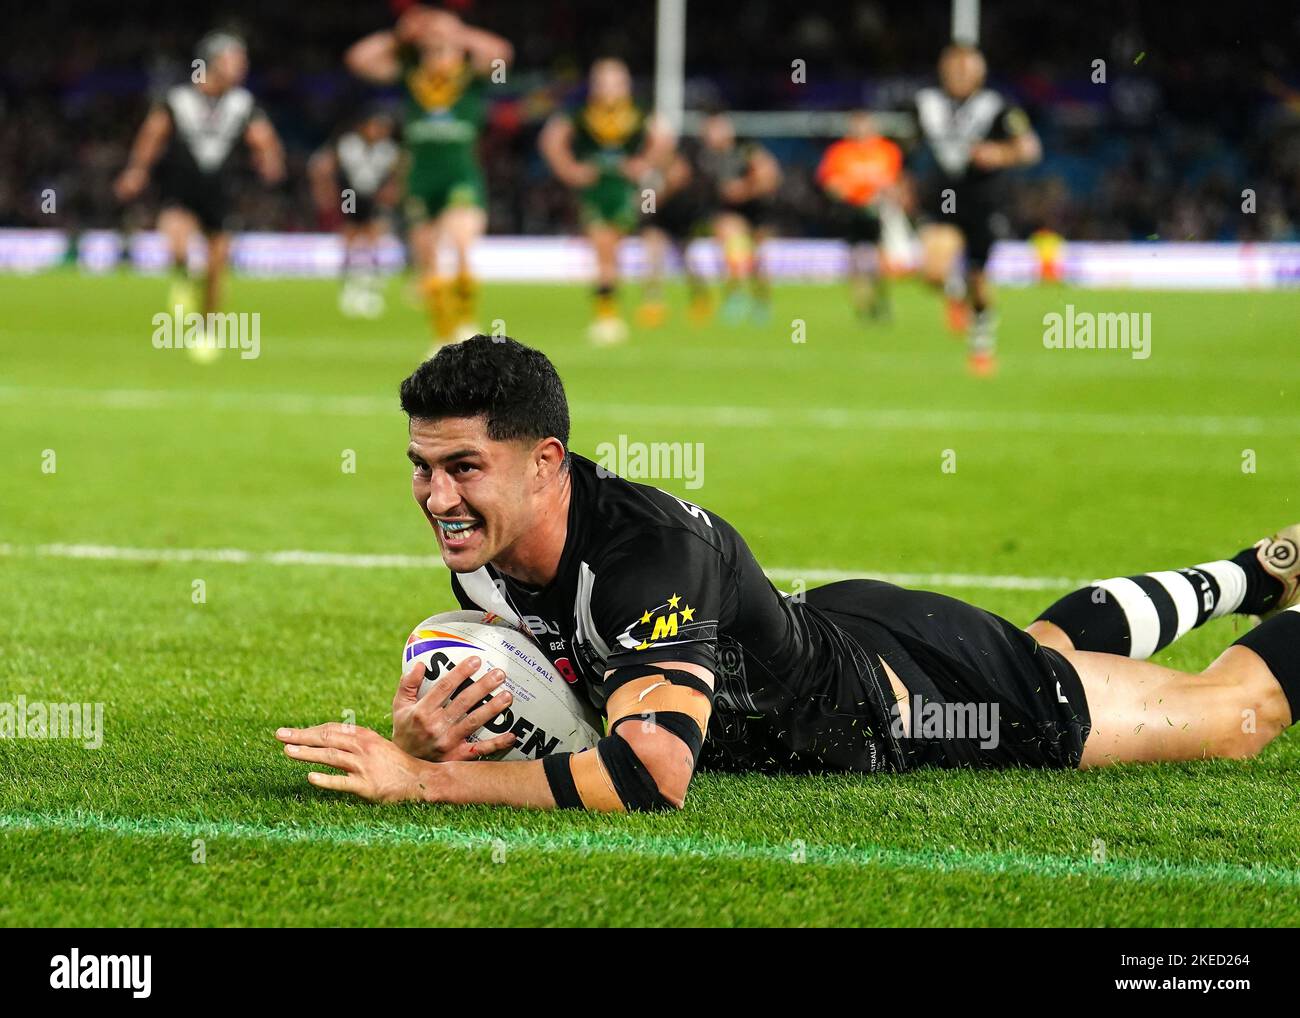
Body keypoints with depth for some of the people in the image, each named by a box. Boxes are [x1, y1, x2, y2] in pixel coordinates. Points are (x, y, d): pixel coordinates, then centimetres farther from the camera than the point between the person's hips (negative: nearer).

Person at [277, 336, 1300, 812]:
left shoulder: (649, 551, -44)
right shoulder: (479, 540, -20)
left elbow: (653, 770, -55)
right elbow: (491, 707, -9)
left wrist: (423, 781, -54)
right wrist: (420, 737, -34)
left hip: (900, 695, -7)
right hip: (825, 627, 7)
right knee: (1051, 643, 36)